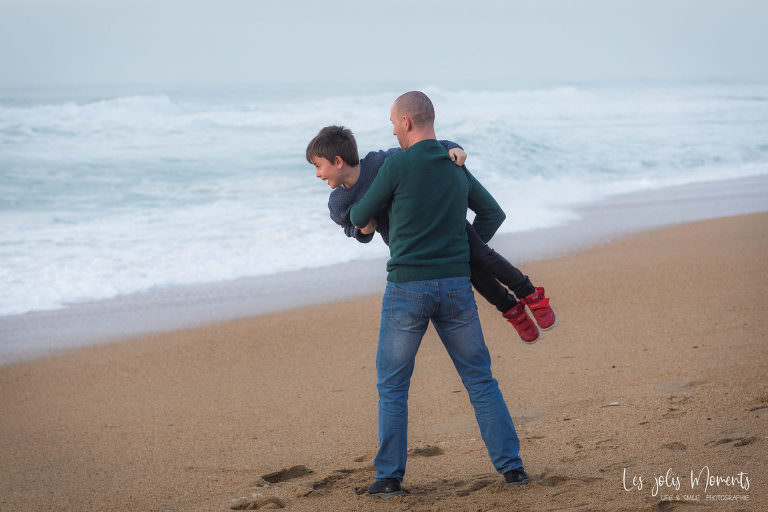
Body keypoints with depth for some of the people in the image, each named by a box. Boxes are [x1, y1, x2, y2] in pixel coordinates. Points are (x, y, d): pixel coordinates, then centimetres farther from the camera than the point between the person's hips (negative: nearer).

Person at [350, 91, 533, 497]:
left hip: (407, 287, -4)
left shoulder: (398, 165, -8)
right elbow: (493, 213, 22)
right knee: (480, 379, 11)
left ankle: (389, 475, 8)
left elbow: (360, 218, 3)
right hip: (456, 287, 4)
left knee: (392, 386, 8)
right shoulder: (457, 169, 10)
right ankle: (510, 465, 7)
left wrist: (355, 217, 27)